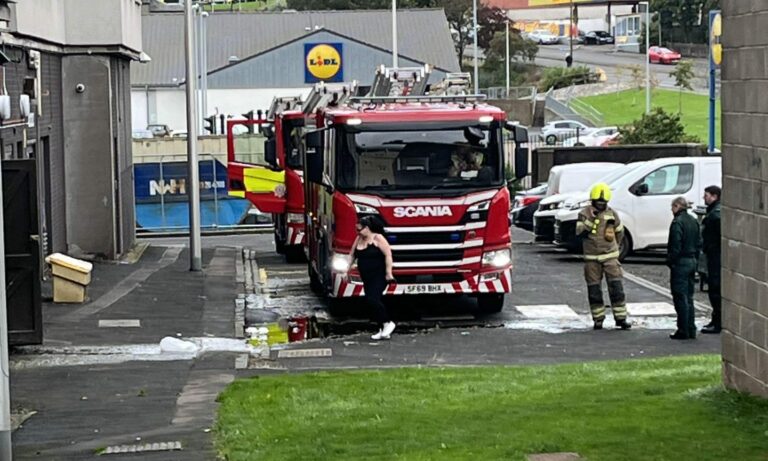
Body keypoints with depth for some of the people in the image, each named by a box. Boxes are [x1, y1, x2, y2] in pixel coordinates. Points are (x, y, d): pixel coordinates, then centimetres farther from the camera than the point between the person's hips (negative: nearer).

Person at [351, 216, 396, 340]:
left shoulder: (378, 238, -11)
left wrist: (388, 273, -19)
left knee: (372, 299, -21)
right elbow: (353, 256, 18)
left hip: (379, 276, -8)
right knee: (371, 301, 6)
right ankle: (383, 330, 12)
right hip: (367, 278, 8)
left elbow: (388, 254, -16)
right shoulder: (359, 239, 10)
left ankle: (388, 323, -7)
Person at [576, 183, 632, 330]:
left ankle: (621, 318, -3)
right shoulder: (585, 213, -2)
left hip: (610, 256, 1)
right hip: (591, 258, -1)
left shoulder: (612, 214, 3)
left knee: (616, 287, -7)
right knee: (594, 290, 2)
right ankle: (598, 319, 12)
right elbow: (580, 233, -14)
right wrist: (590, 220, -23)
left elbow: (619, 232, 19)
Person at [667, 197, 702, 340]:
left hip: (680, 263, -8)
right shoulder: (694, 221, 12)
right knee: (689, 298, 14)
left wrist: (670, 262, -10)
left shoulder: (677, 222, -15)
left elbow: (675, 246, -19)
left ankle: (683, 331, -4)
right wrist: (695, 260, 19)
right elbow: (699, 243, 15)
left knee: (681, 298, -4)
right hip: (692, 261, 8)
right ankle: (691, 330, 15)